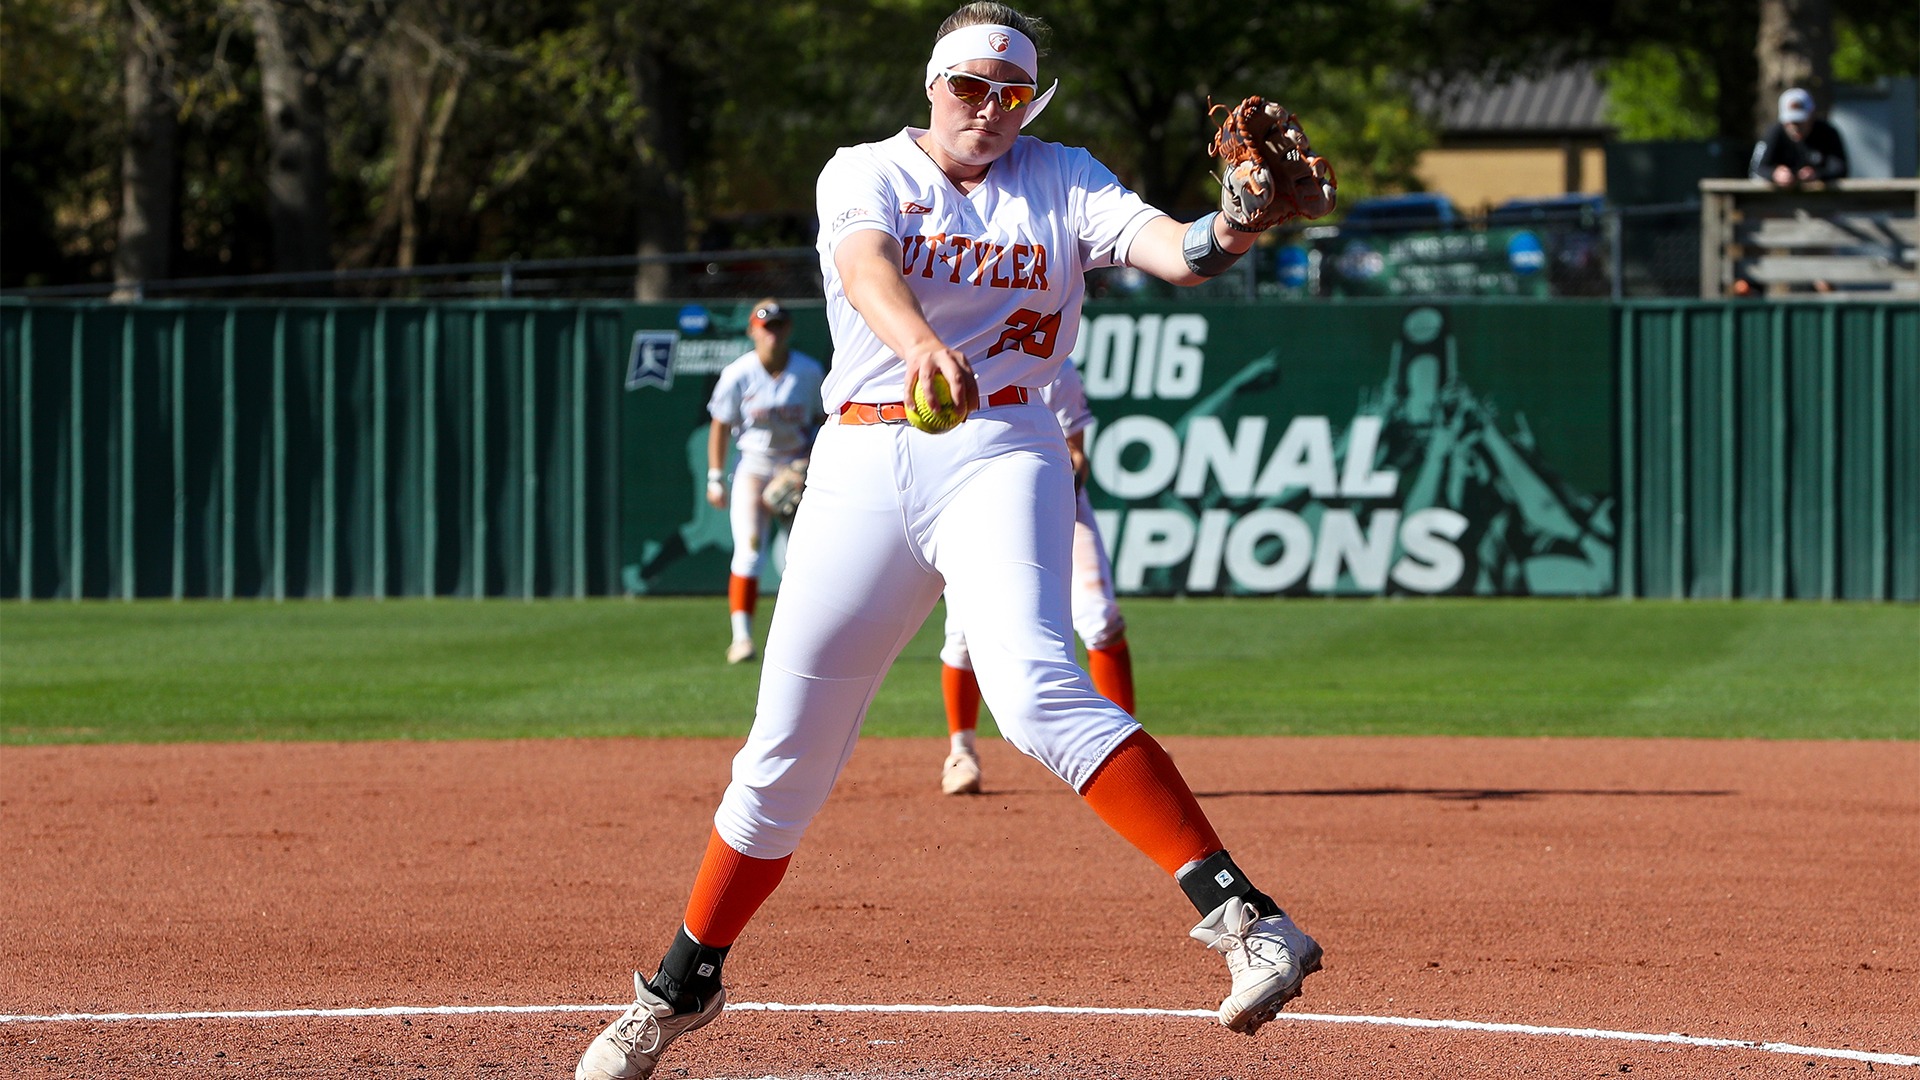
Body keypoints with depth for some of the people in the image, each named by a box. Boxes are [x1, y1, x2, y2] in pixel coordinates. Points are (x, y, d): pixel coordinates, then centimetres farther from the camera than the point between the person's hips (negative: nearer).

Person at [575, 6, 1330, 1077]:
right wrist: (921, 344, -40)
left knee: (1035, 687, -27)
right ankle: (683, 987, 23)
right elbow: (866, 266, -17)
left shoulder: (1060, 180, 9)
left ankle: (1242, 916, -38)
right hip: (861, 466, 2)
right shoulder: (867, 174, 6)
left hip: (999, 455, -2)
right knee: (785, 750, 6)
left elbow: (1162, 244, -9)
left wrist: (1226, 234, -34)